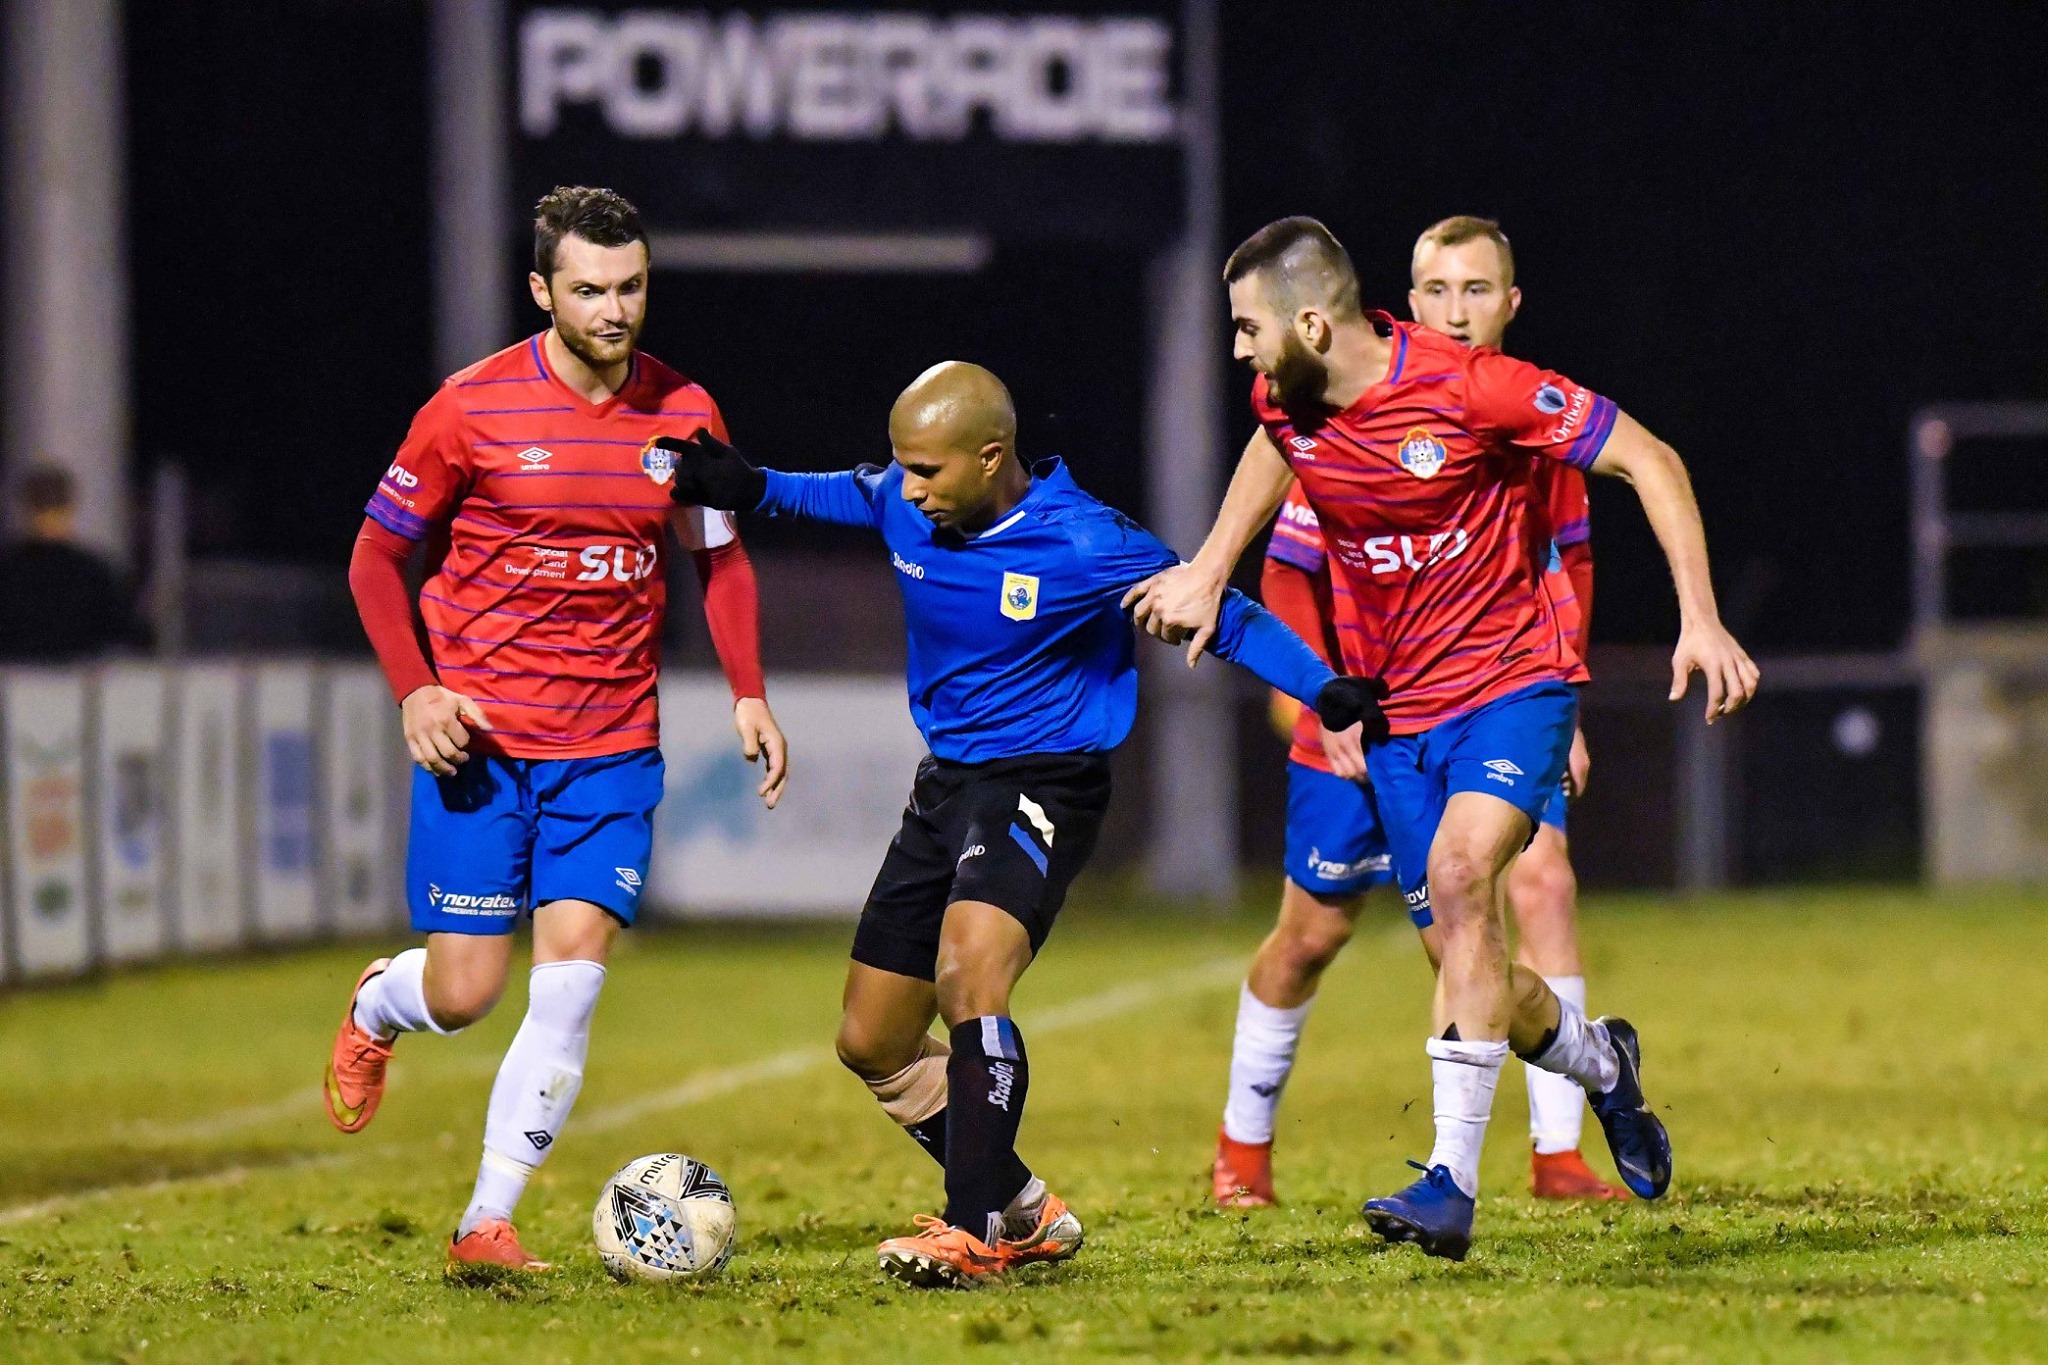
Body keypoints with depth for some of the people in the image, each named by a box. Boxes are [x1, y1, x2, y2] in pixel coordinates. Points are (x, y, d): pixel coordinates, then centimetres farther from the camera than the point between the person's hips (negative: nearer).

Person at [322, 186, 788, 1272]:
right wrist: (413, 690, -12)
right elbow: (376, 556, 1)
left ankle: (489, 1219, -2)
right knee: (465, 994, -2)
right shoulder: (472, 408, -7)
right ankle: (376, 1008, 36)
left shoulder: (682, 415, 2)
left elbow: (720, 558, 17)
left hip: (612, 751, 2)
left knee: (571, 977, -11)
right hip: (478, 738, -2)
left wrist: (748, 694, 4)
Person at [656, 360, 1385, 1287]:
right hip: (945, 783, 8)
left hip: (1042, 783, -8)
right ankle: (1029, 1216, 24)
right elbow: (853, 494, 22)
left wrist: (1326, 692, -20)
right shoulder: (905, 507, -4)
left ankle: (974, 1233, -28)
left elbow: (1221, 617, -11)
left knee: (968, 971, -32)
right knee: (871, 1043, 10)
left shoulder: (1084, 546, -21)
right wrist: (751, 488, 11)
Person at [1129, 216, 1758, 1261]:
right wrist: (1210, 569, 17)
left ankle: (1452, 1180, -33)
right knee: (1471, 966, 4)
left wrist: (1699, 619, -19)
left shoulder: (1470, 390, -20)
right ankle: (1602, 1064, 38)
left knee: (1460, 872, -29)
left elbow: (1647, 460, -13)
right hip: (1399, 712, 6)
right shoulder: (1287, 402, -2)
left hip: (1514, 677, -6)